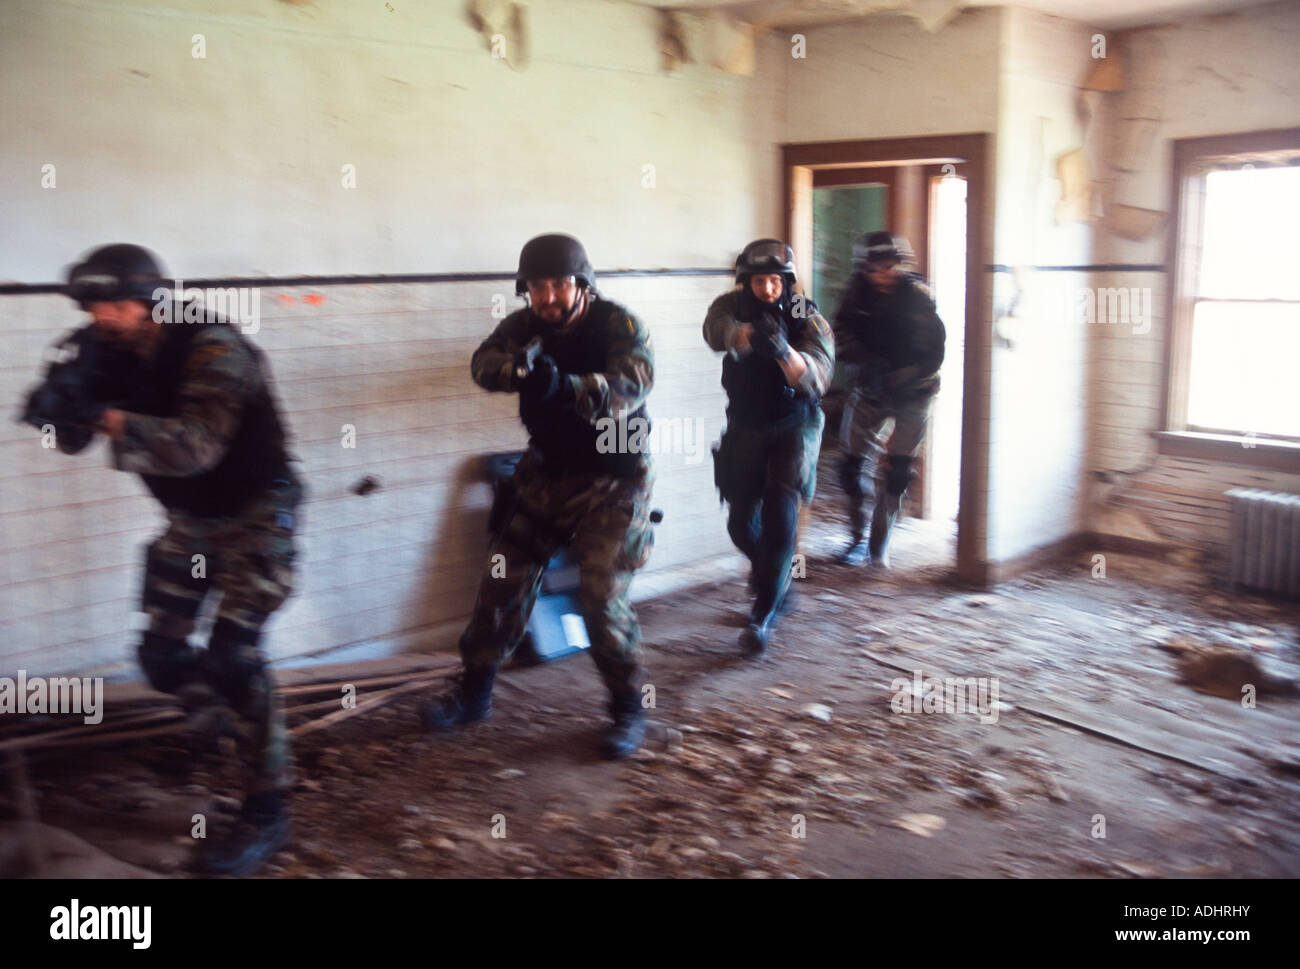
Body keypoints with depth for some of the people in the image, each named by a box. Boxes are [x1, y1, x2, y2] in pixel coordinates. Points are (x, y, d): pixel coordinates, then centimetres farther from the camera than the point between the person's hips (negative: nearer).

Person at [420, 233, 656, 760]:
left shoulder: (619, 326, -16)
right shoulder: (525, 326, -2)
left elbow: (631, 384, -33)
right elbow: (483, 364, -18)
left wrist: (567, 387, -51)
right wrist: (518, 367, -41)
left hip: (611, 482, -5)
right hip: (546, 475, 5)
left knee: (603, 597, -12)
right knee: (503, 580, 7)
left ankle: (628, 708, 9)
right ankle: (473, 692, 24)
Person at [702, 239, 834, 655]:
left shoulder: (808, 319, -12)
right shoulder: (733, 305, -8)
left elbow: (817, 377, -27)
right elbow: (716, 329, -32)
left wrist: (784, 351, -47)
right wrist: (744, 334, -55)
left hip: (794, 426, -3)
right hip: (746, 428, 3)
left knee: (780, 516, -16)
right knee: (741, 521, 7)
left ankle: (763, 617, -7)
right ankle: (776, 578, 40)